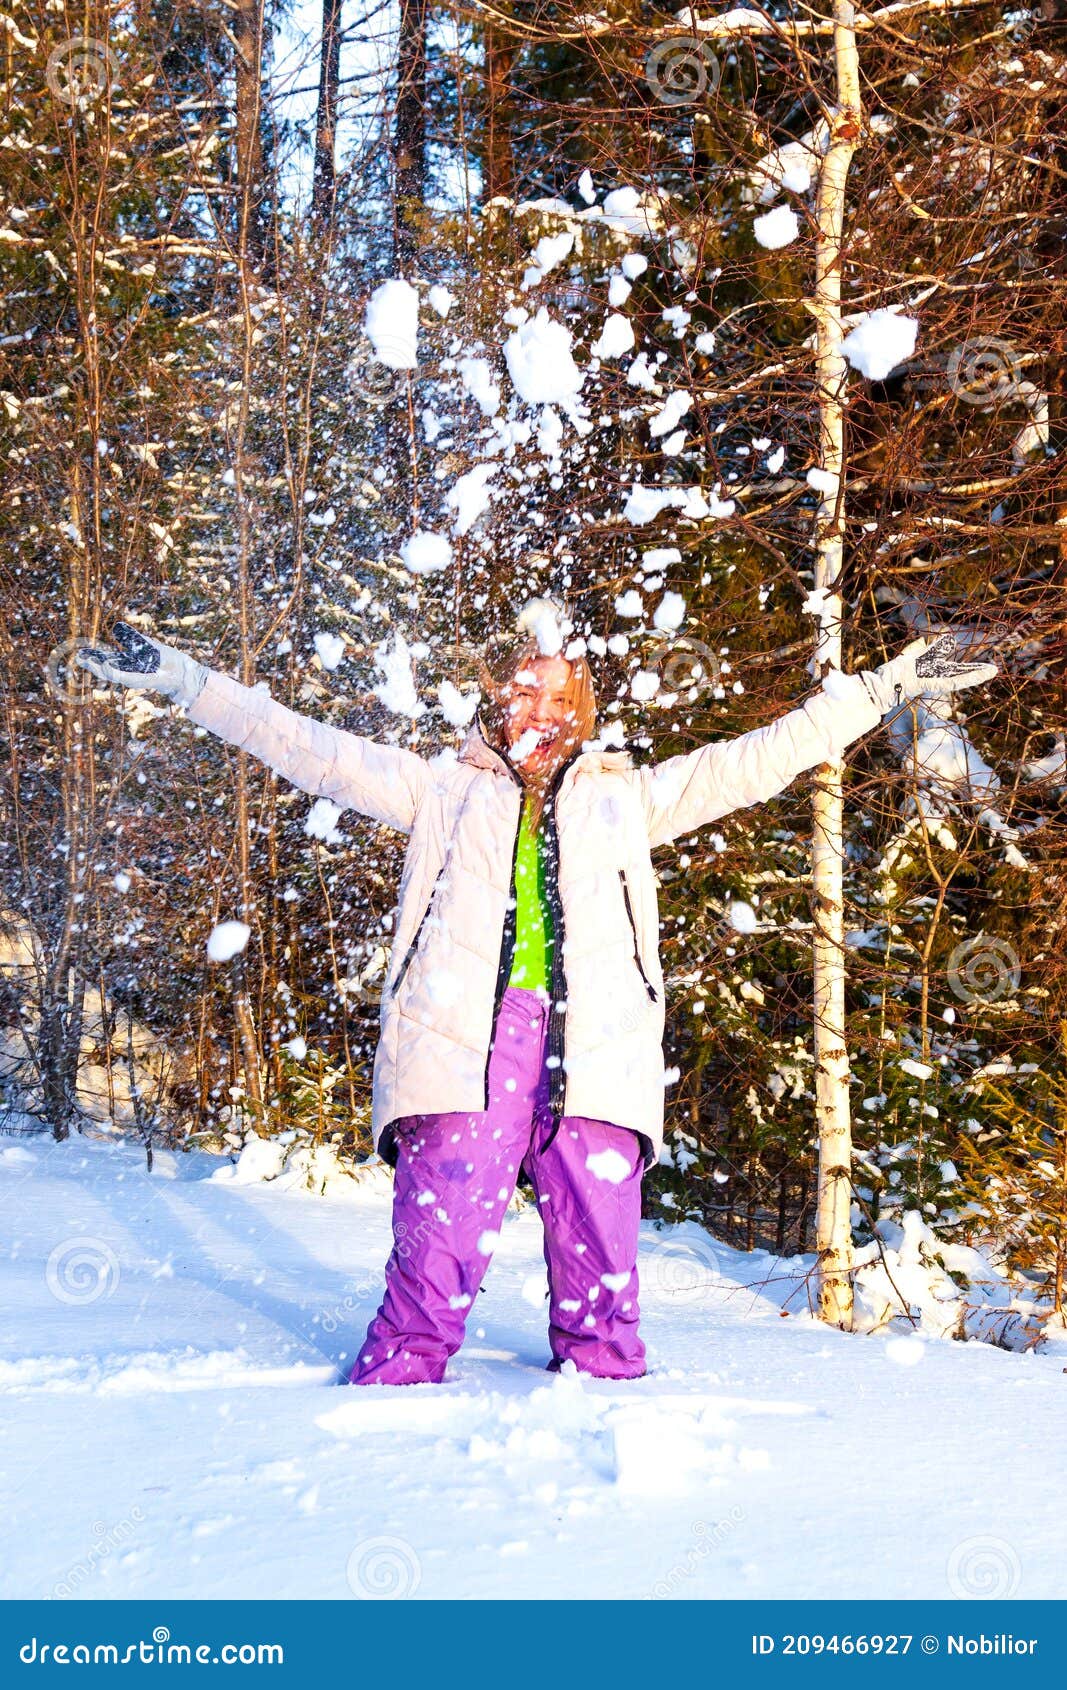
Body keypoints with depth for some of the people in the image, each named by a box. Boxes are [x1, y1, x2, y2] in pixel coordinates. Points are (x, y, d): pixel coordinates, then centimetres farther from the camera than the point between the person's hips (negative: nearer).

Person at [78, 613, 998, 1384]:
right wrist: (180, 677, 17)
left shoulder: (627, 796, 23)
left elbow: (758, 759, 22)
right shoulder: (444, 789, 21)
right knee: (438, 1248, -10)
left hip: (593, 1047, 1)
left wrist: (882, 688, 19)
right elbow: (308, 747, 20)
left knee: (601, 1257, -2)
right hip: (462, 1041, -1)